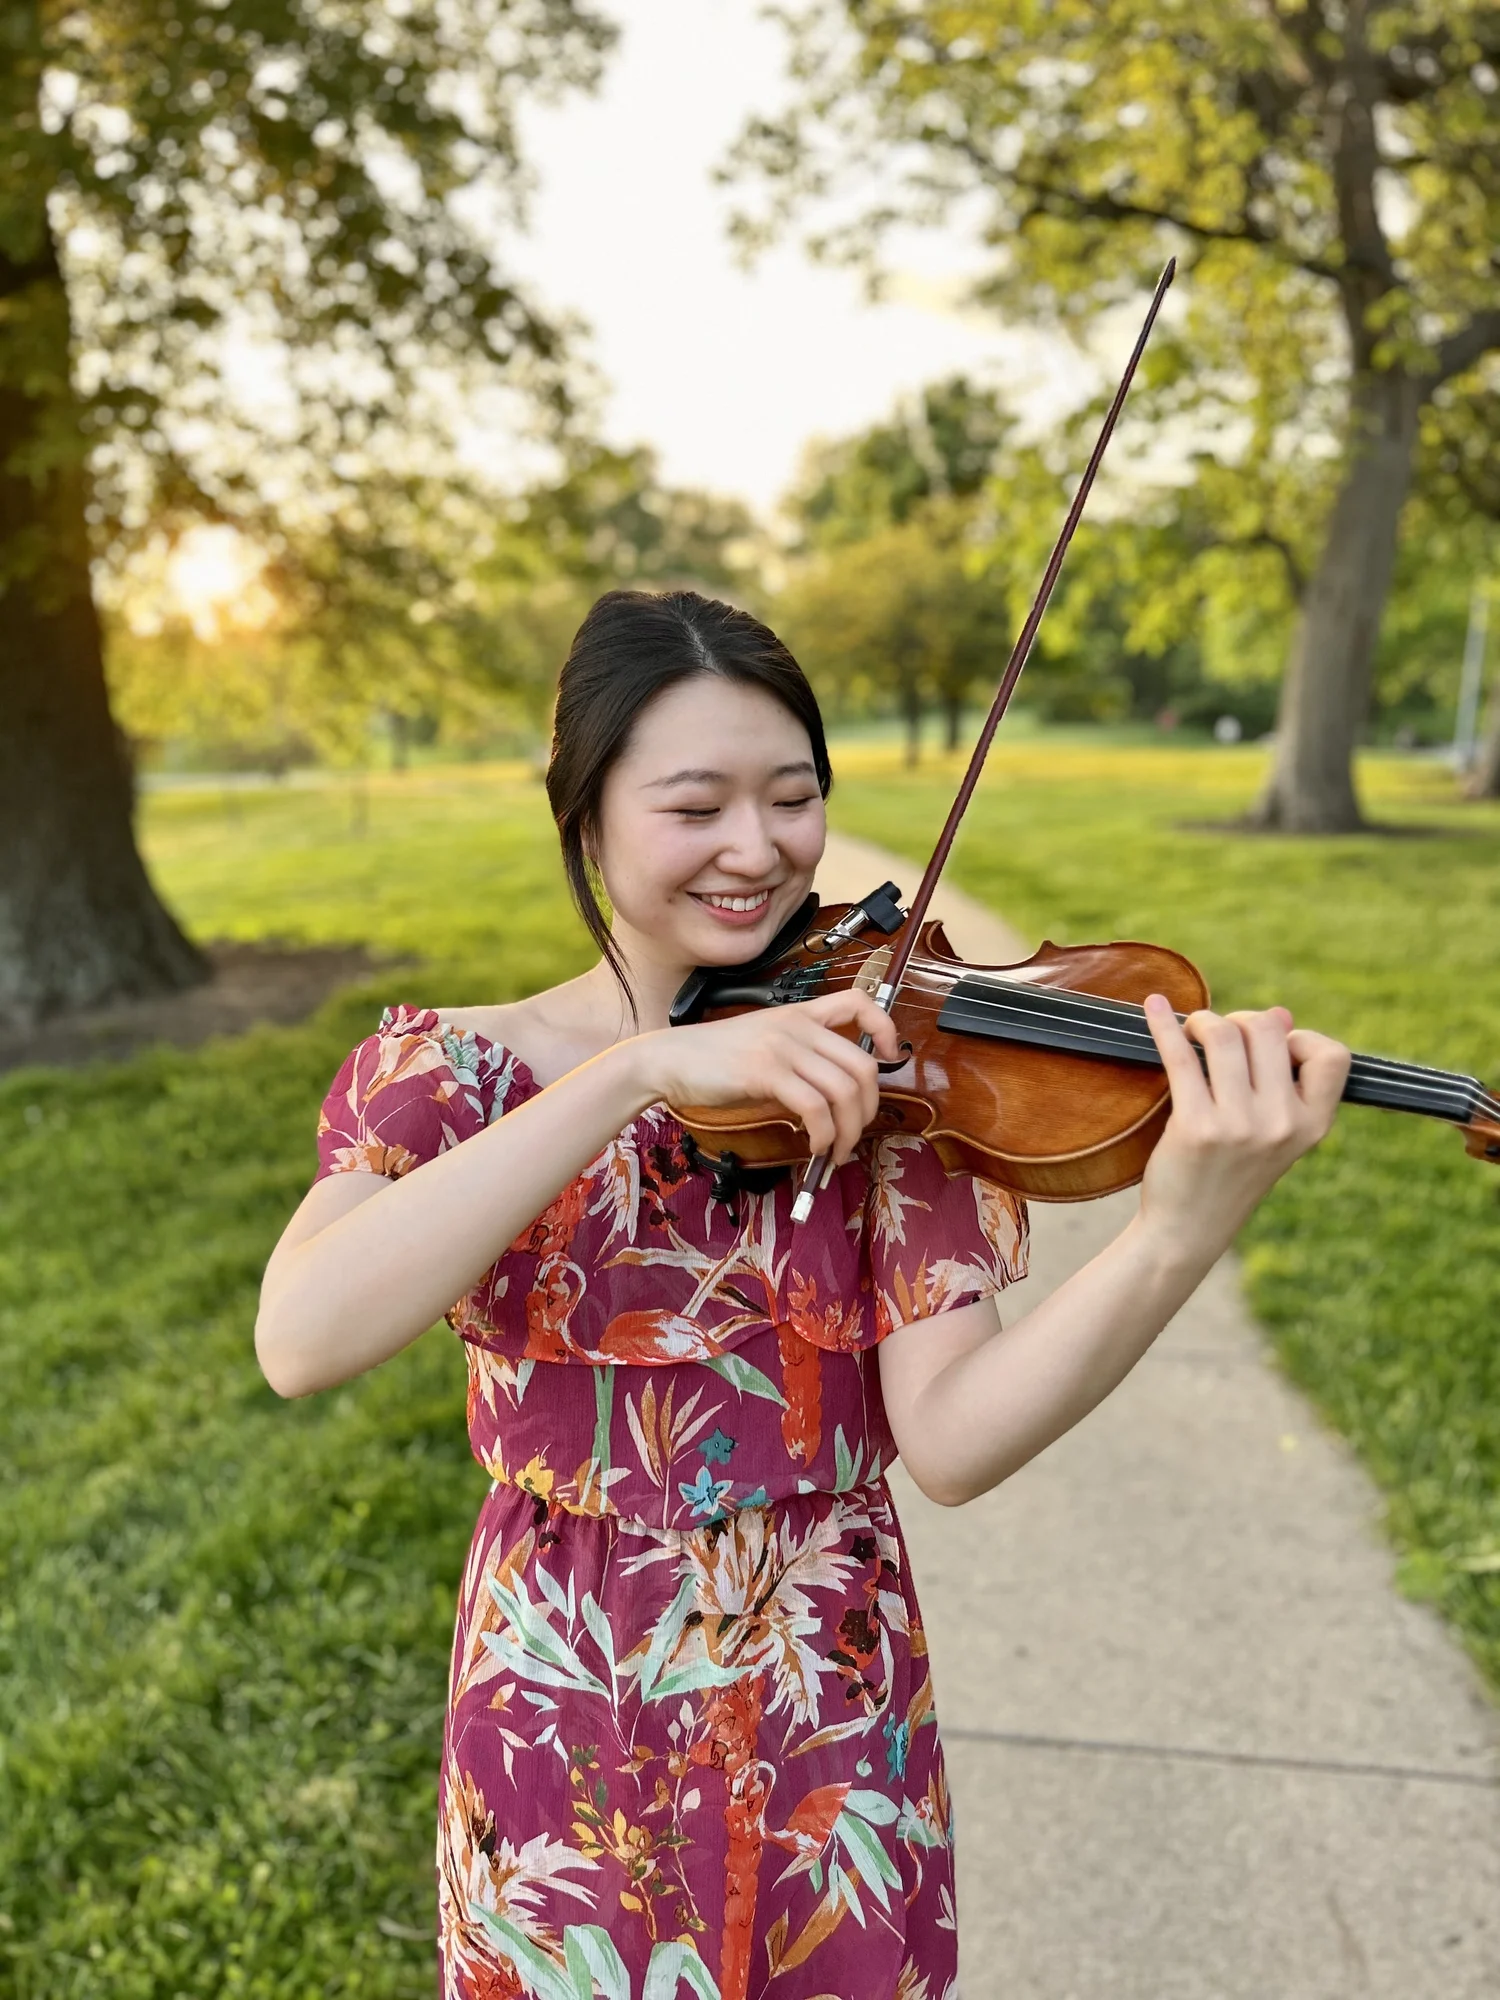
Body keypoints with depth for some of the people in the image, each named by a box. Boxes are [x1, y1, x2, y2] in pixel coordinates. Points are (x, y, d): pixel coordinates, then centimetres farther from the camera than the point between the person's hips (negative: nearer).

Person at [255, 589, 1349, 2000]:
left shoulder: (887, 1075, -10)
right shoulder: (450, 1068, -10)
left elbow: (948, 1441, -21)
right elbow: (300, 1340, -29)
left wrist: (1184, 1230, -38)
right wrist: (637, 1068, -35)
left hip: (832, 1734, 1)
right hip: (558, 1745, 0)